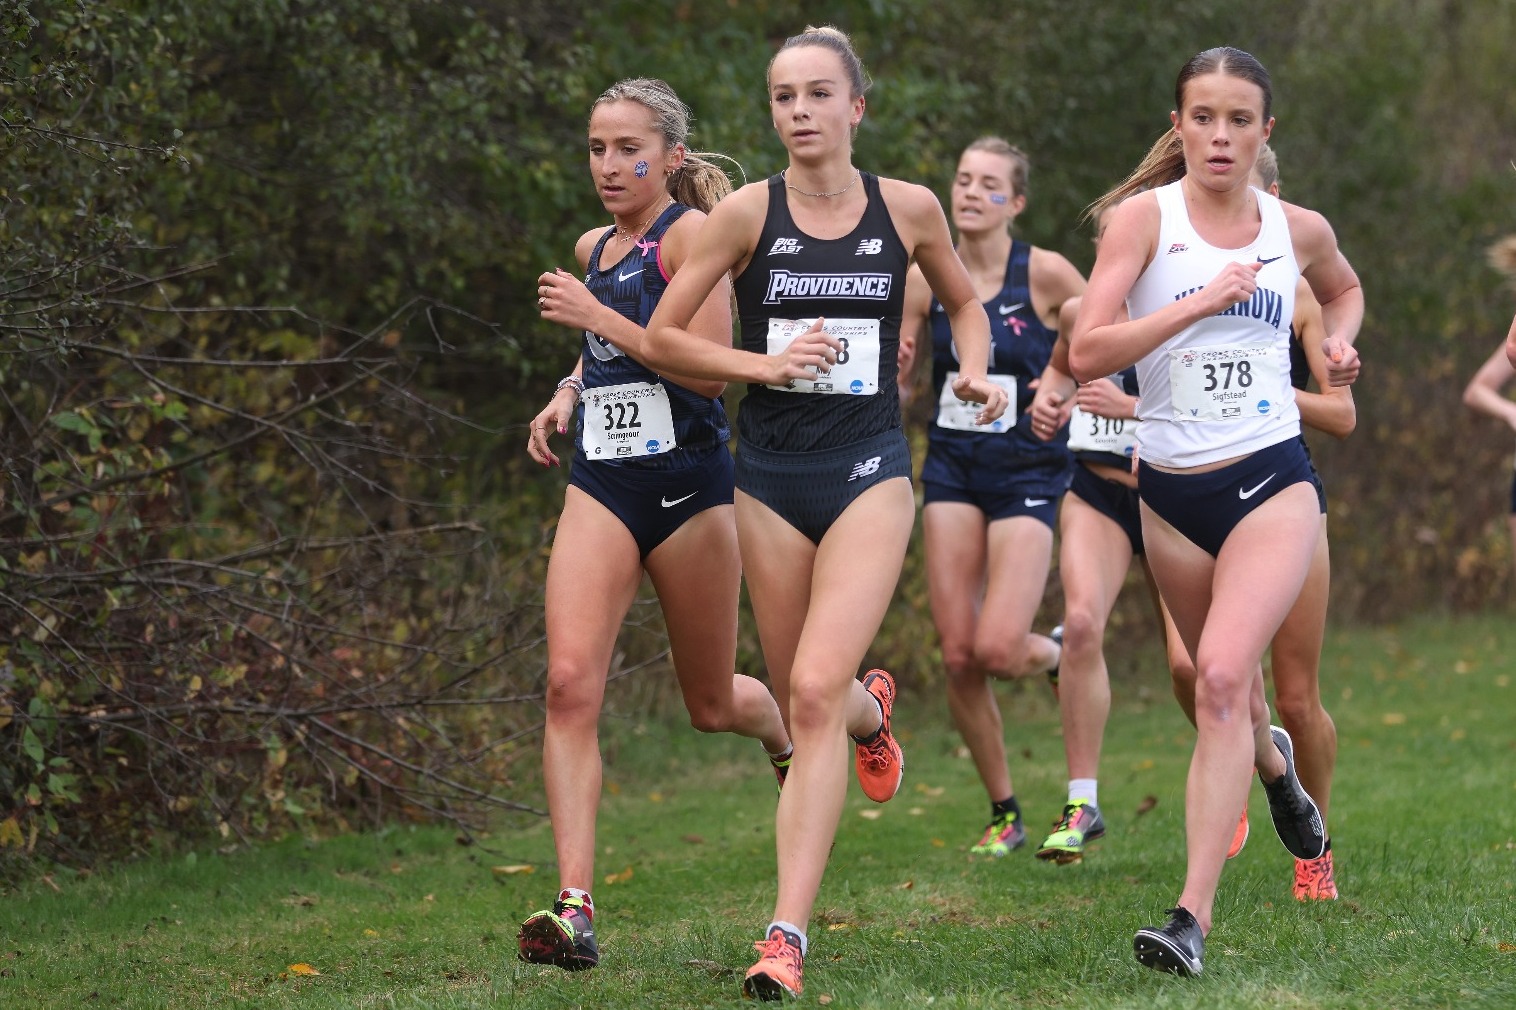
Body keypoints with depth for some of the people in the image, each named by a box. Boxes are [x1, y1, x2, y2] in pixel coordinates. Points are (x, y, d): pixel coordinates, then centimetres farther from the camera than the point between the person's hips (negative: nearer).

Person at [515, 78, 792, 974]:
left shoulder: (692, 234, -9)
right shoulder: (593, 249, 13)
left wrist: (596, 317, -18)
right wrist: (570, 392, 12)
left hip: (688, 479, -5)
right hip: (601, 481, 5)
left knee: (713, 704, 10)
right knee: (571, 682, -15)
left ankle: (792, 740, 48)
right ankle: (575, 908, -20)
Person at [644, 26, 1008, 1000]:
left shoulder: (909, 208, 1)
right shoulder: (749, 212, -3)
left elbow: (965, 302, 20)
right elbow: (663, 336, 1)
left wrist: (976, 371, 2)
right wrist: (762, 363, -13)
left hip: (869, 470, -2)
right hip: (771, 477, 2)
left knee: (815, 690, -18)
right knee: (804, 703, 11)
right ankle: (872, 708, 51)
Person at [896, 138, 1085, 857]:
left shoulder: (1045, 275, -8)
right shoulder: (925, 279, 2)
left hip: (1027, 473, -3)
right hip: (952, 470, 4)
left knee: (997, 648, -18)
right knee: (958, 655, -3)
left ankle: (1062, 656, 21)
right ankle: (1004, 814, 13)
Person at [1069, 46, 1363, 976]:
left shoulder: (1299, 229, 4)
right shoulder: (1145, 217, -5)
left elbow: (1344, 286, 29)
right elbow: (1086, 352, -15)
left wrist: (1340, 342, 8)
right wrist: (1200, 301, -22)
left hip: (1272, 484, -1)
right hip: (1172, 492, 1)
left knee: (1223, 677, -20)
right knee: (1223, 686, 18)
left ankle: (1194, 918, -23)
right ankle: (1273, 762, 57)